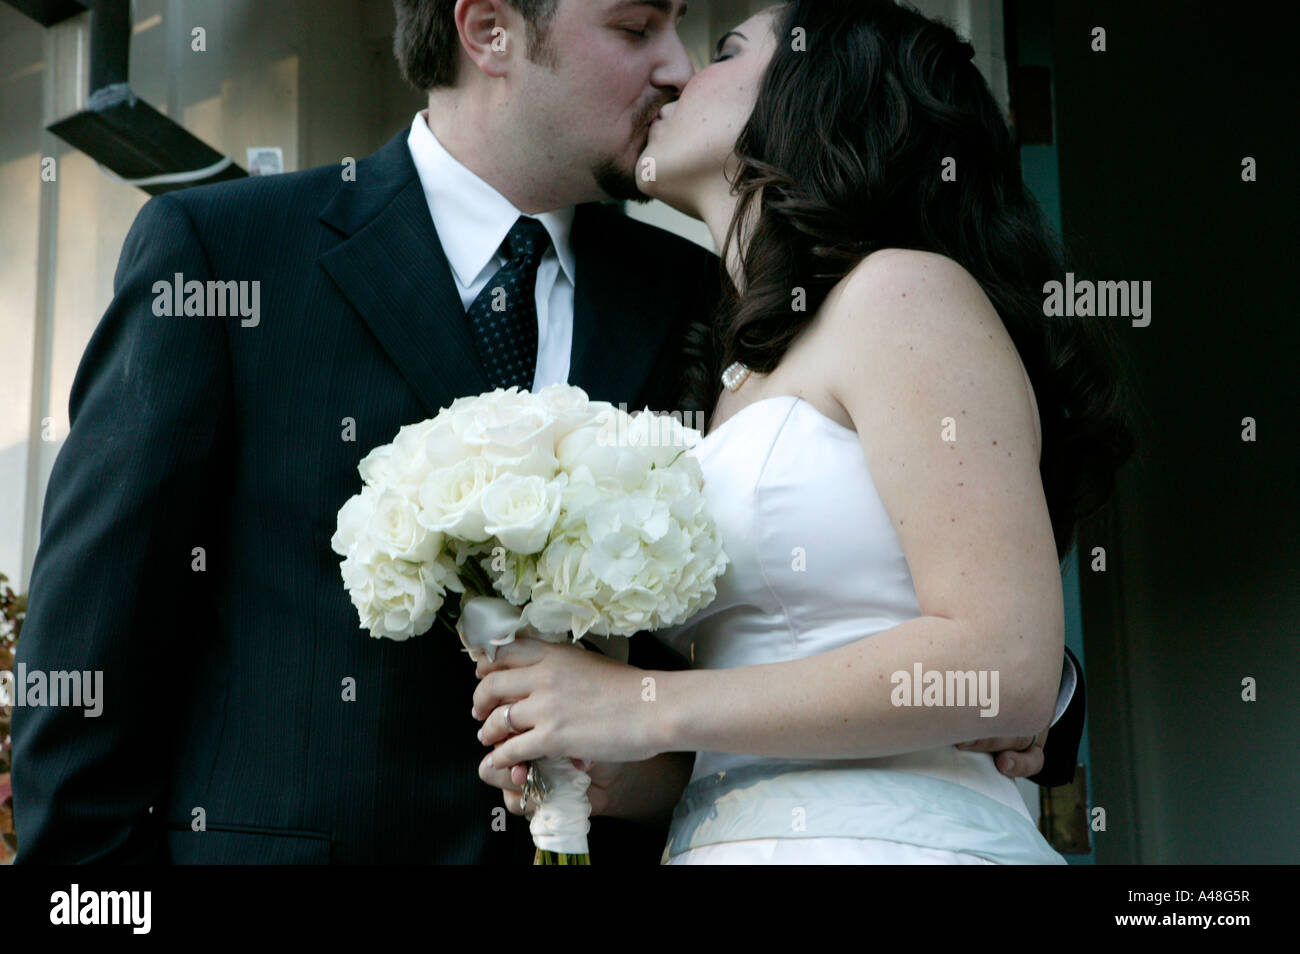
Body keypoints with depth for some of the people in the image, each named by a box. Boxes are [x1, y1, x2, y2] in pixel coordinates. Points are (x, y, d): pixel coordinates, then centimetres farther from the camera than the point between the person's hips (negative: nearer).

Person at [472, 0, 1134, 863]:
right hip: (726, 838, 7)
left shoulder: (903, 289, -8)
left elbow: (1004, 666, -19)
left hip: (889, 839, -7)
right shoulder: (741, 372, 15)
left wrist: (649, 710, -15)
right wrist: (629, 780, -3)